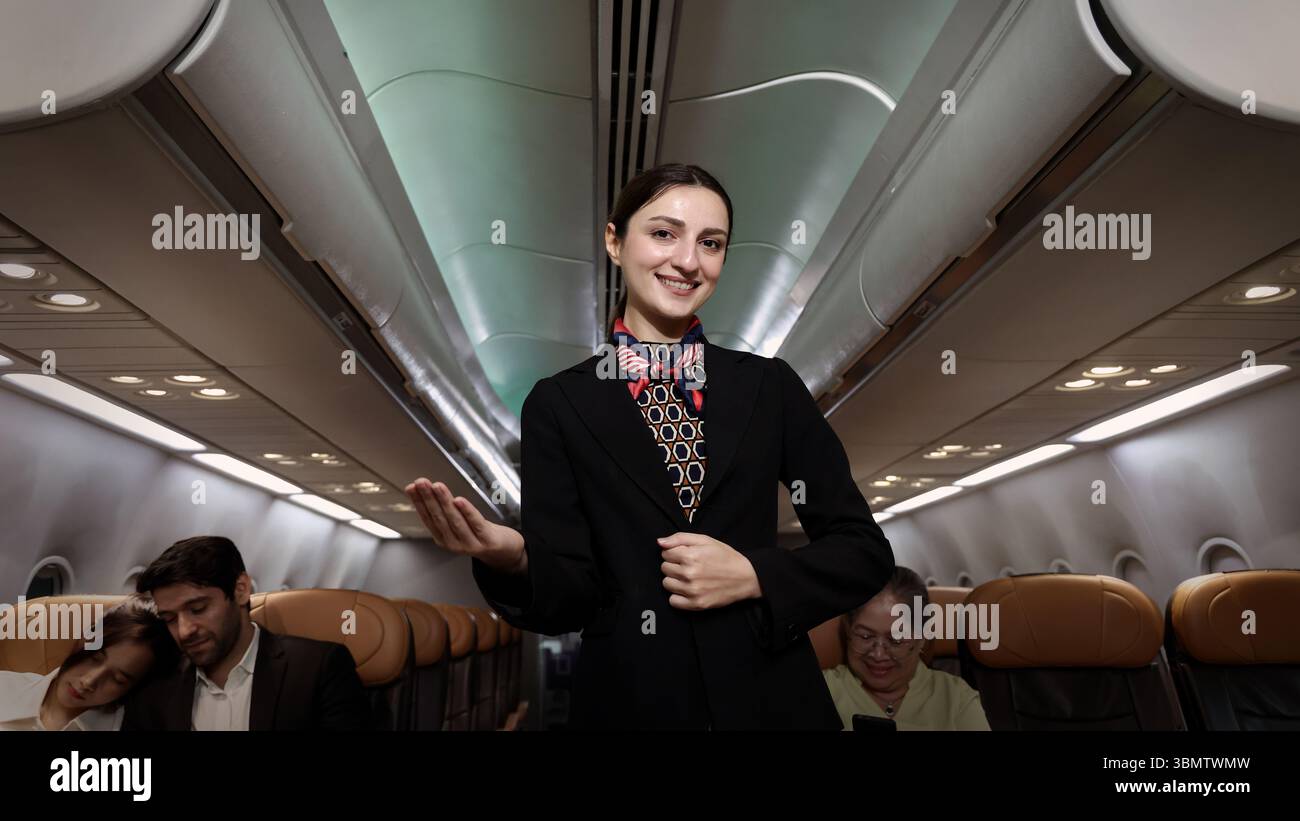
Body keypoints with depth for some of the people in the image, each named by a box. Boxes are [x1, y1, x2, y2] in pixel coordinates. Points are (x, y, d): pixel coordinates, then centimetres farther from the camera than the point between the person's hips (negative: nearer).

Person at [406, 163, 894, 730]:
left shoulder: (771, 386, 0)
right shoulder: (559, 403, -3)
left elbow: (865, 552, 2)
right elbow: (569, 598, -6)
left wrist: (752, 576, -14)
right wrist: (509, 555, -27)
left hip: (769, 699, 1)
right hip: (628, 703, -1)